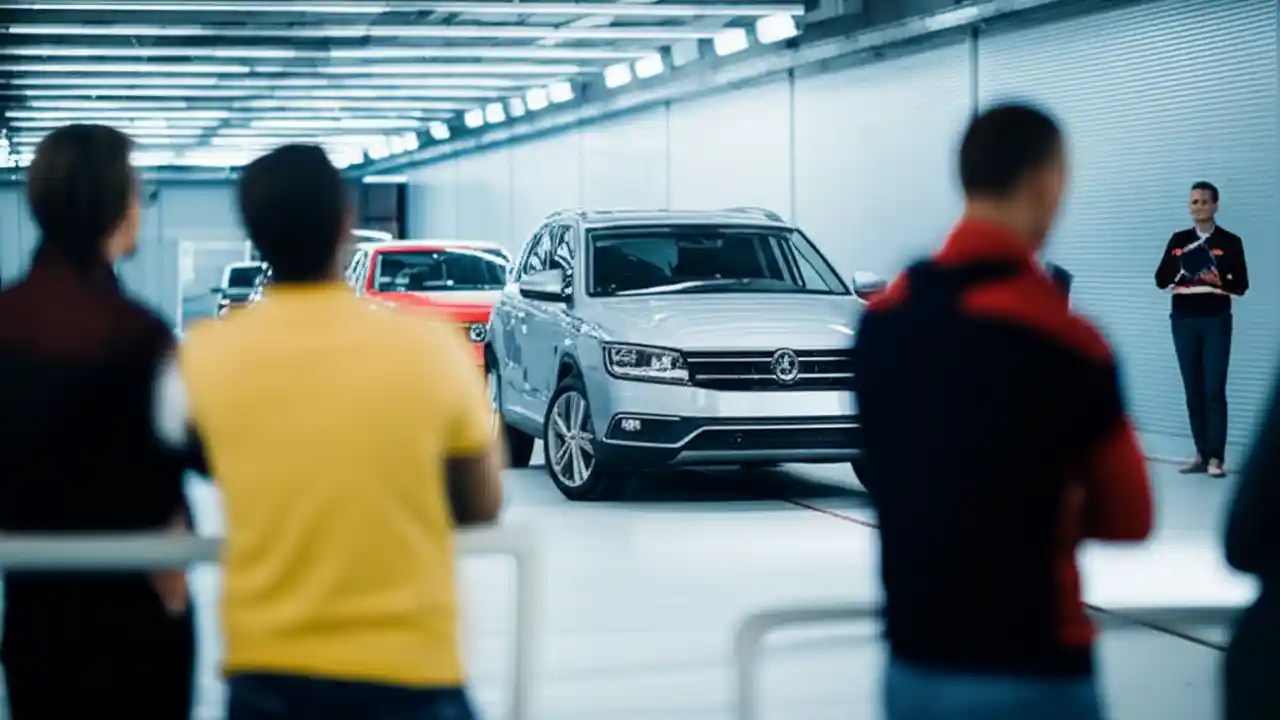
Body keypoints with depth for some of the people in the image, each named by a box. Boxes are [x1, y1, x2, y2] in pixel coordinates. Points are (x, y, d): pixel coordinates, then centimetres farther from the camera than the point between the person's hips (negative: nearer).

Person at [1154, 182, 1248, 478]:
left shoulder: (1230, 242, 1)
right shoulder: (1179, 240, 9)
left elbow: (1241, 285, -1)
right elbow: (1160, 280, 4)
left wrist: (1220, 282, -21)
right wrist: (1177, 262, -15)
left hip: (1216, 321, -3)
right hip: (1184, 321, 3)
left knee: (1214, 390, -7)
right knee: (1193, 390, 5)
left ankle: (1216, 457, -7)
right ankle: (1201, 454, 10)